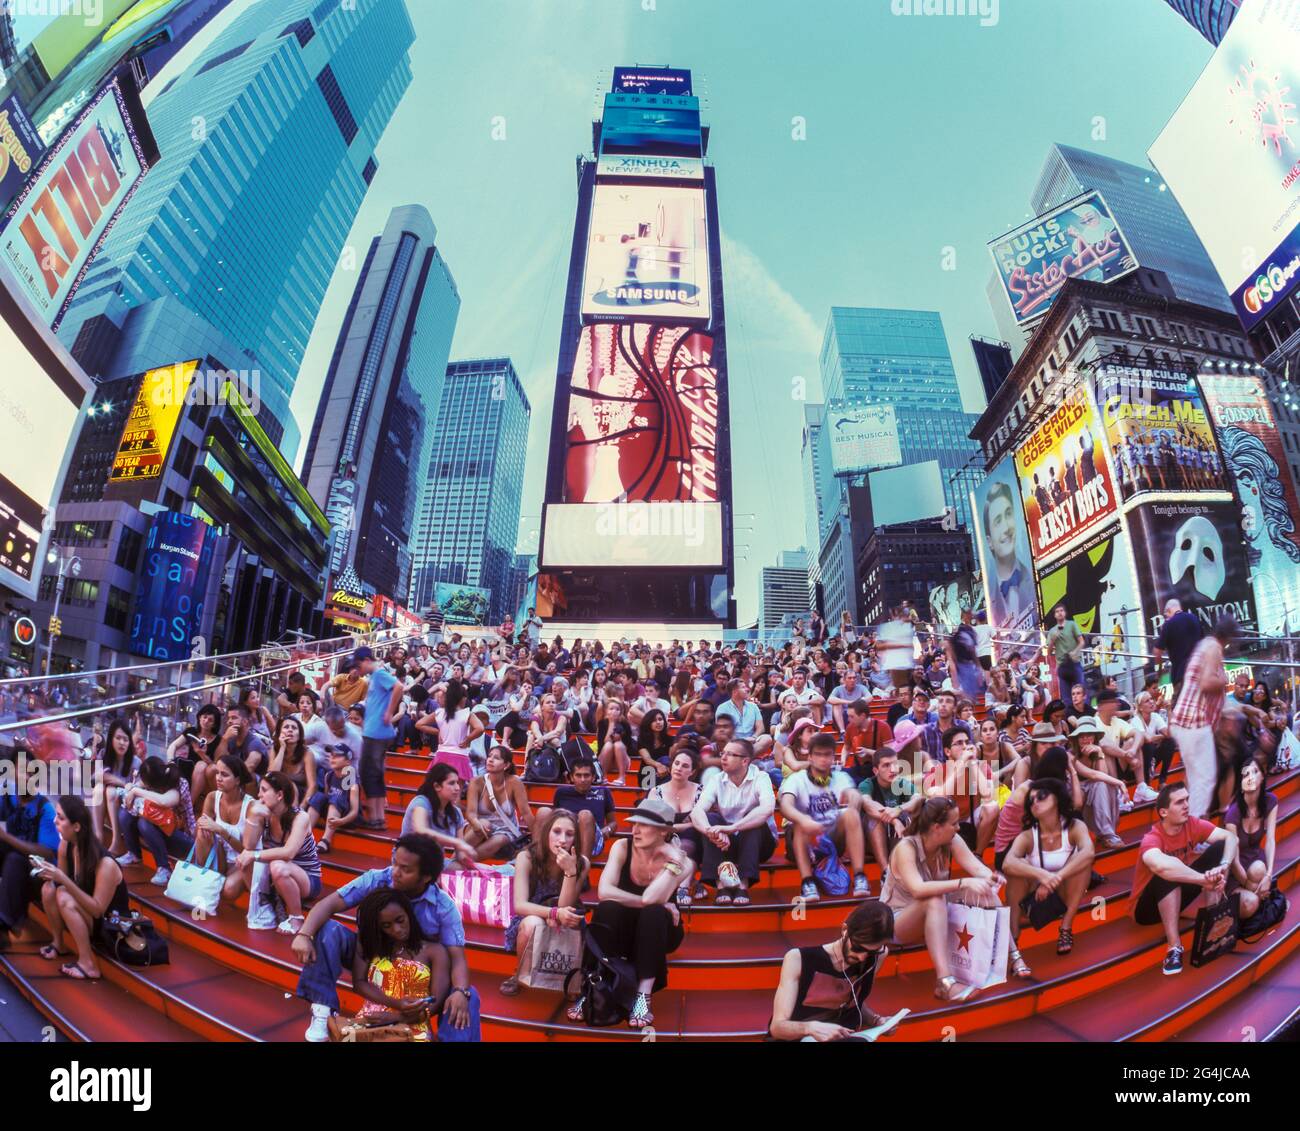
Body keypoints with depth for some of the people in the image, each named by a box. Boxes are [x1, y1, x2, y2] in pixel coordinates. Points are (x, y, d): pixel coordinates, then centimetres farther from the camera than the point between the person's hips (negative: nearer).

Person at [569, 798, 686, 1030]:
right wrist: (652, 902, -29)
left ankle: (643, 994, -31)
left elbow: (650, 899, -34)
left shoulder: (676, 859, -19)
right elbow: (605, 891, -29)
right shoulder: (622, 847, -14)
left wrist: (673, 862, -35)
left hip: (658, 931, -1)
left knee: (654, 912, -35)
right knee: (606, 908, -31)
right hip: (622, 929, 1)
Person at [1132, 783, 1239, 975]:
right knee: (1168, 873, -38)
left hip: (1179, 895, 6)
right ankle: (1174, 946, -31)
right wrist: (1204, 879, -47)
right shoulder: (1152, 839, -30)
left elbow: (1230, 837, -20)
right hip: (1148, 906, -6)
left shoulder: (1192, 824, -11)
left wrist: (1223, 867, -36)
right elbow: (1161, 866, -50)